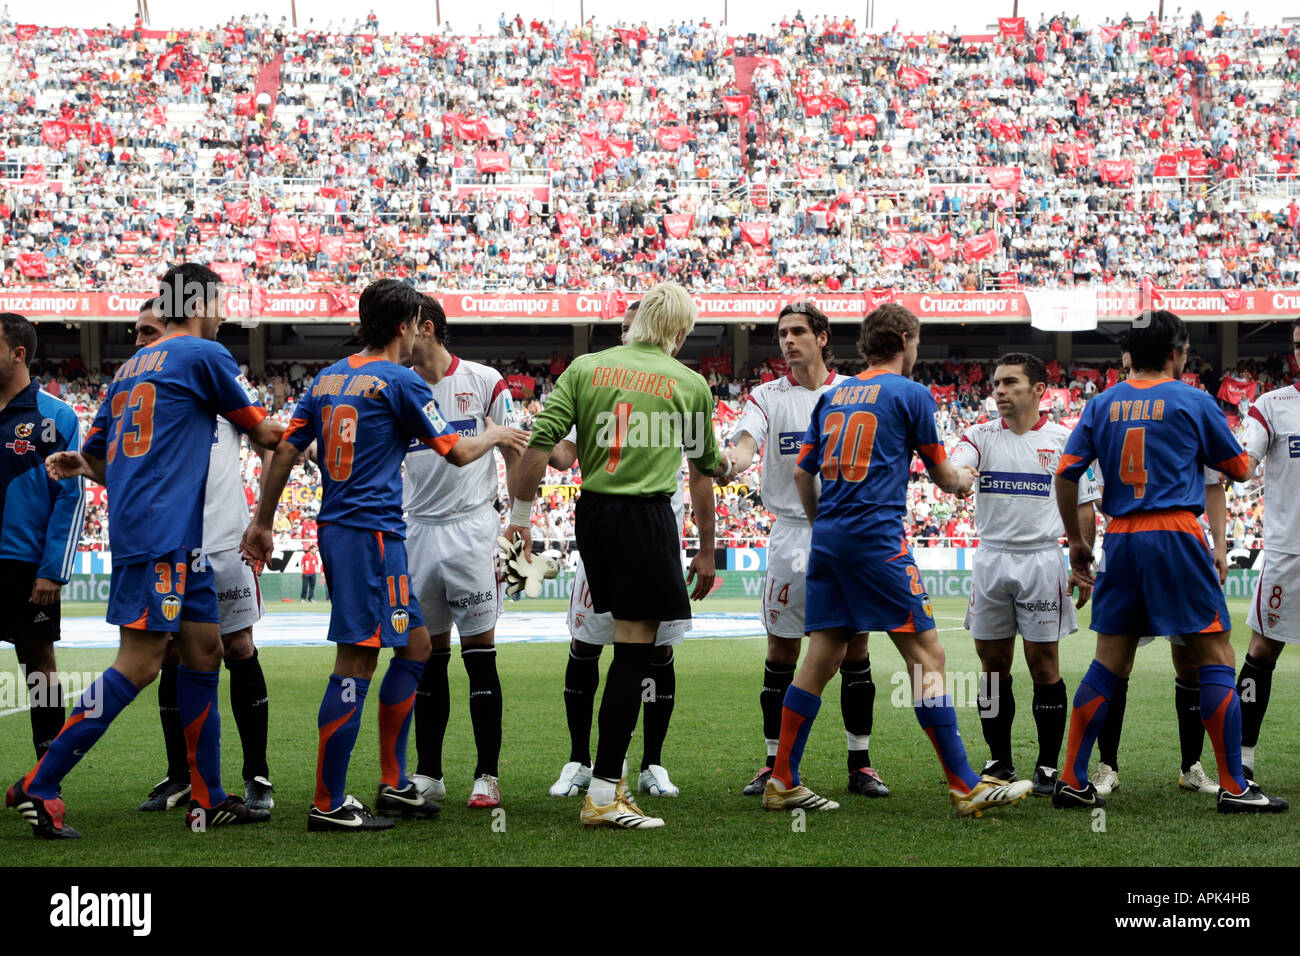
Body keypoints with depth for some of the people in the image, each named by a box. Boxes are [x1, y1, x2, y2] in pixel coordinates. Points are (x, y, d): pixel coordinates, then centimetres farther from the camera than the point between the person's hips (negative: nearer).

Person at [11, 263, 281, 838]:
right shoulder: (203, 355, -4)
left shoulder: (131, 367, 20)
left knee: (204, 649, 11)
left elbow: (98, 459, 22)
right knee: (140, 663, -10)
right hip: (160, 532, -9)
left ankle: (208, 801, 15)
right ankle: (39, 787, -9)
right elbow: (262, 432, 7)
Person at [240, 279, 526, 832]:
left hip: (335, 530, 9)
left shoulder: (328, 378, 13)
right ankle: (328, 805, -5)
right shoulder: (399, 381, -8)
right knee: (356, 662, -7)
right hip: (371, 532, -9)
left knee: (415, 646, 16)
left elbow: (284, 453, 13)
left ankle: (393, 785, 18)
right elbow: (457, 453, -2)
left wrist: (262, 523, 19)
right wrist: (496, 435, 18)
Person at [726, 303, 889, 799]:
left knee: (855, 647, 2)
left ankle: (860, 763, 10)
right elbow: (746, 442, -13)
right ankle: (776, 763, 10)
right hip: (792, 531, -1)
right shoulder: (768, 396, 5)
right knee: (781, 650, 0)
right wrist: (733, 461, -37)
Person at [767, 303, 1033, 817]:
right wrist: (963, 481, 30)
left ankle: (783, 782, 11)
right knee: (927, 657, -5)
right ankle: (965, 787, -5)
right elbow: (941, 474, 8)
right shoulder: (911, 393, -1)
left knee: (821, 659, 10)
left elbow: (801, 472, 16)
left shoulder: (833, 395, 16)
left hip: (827, 538, 7)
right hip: (877, 538, -7)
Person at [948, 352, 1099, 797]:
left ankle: (1048, 765, 9)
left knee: (1043, 664, 0)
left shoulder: (1063, 440, 1)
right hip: (991, 558, 2)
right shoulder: (981, 435, 4)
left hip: (1042, 558, -2)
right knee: (993, 664, 6)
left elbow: (1084, 509, 4)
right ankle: (999, 763, 17)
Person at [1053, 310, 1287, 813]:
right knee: (1215, 658, 1)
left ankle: (1072, 780, 9)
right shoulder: (1193, 401, 0)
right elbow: (1238, 469, 9)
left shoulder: (1102, 404, 9)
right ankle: (1234, 787, 0)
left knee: (1108, 662, 10)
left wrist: (1076, 541, 14)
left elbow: (1065, 474, 5)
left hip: (1121, 538, 5)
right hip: (1175, 535, -4)